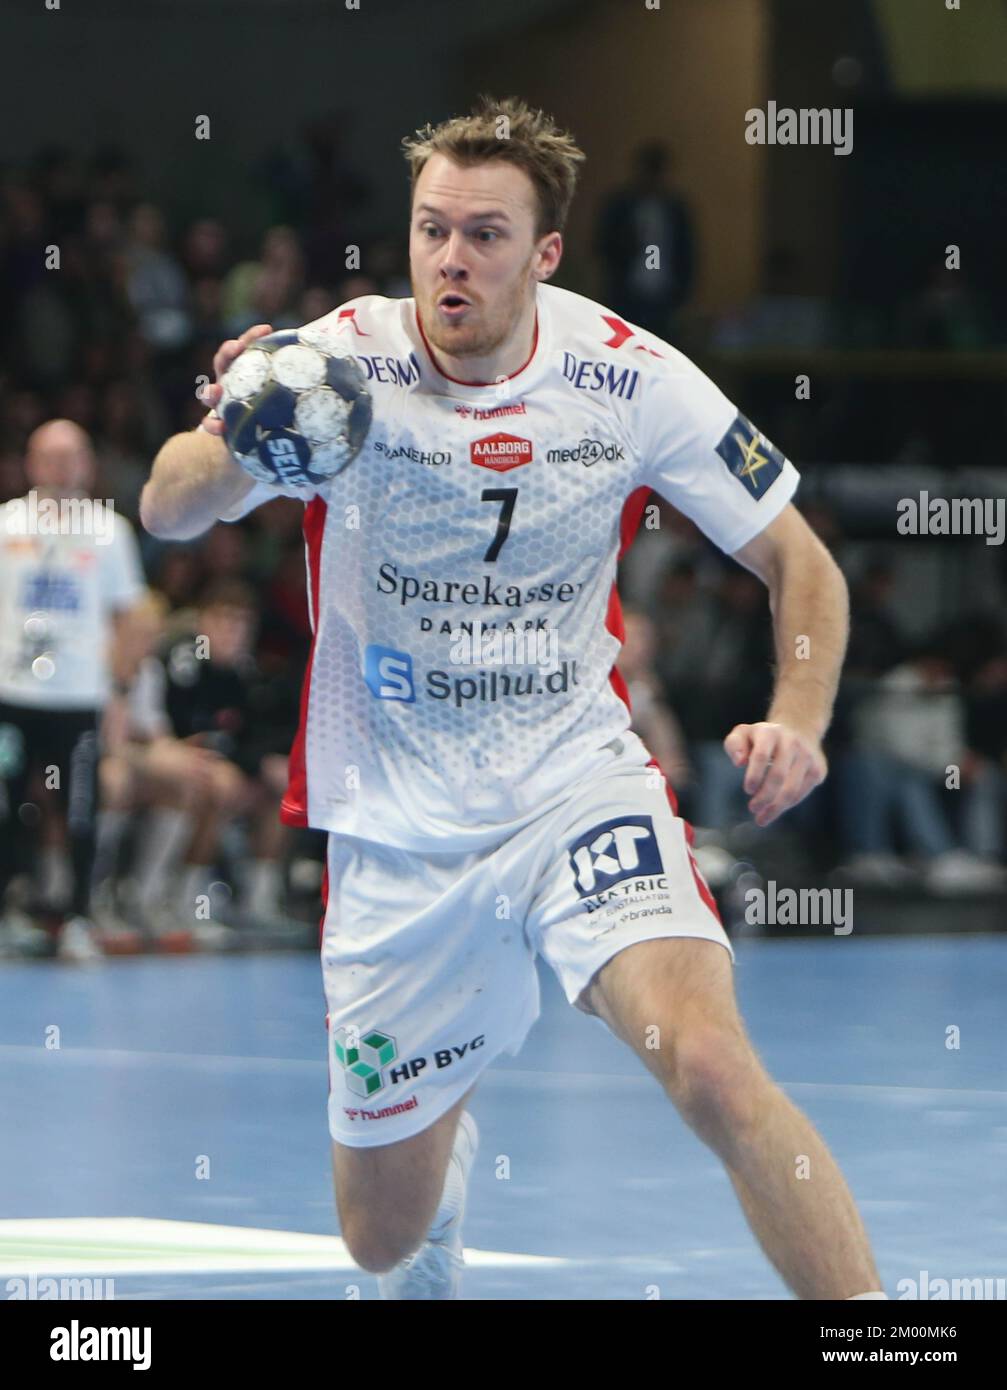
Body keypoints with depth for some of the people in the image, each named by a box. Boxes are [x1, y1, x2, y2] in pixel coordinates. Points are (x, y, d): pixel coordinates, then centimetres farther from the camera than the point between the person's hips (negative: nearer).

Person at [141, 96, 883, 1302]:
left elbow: (797, 561, 0)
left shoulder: (630, 378, -10)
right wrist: (236, 442, -49)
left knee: (713, 1070, -29)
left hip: (579, 784, -1)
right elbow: (168, 516, -26)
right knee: (384, 1239, 12)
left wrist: (798, 723, -19)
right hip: (395, 827, 1)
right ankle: (446, 1154, 51)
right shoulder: (342, 363, -14)